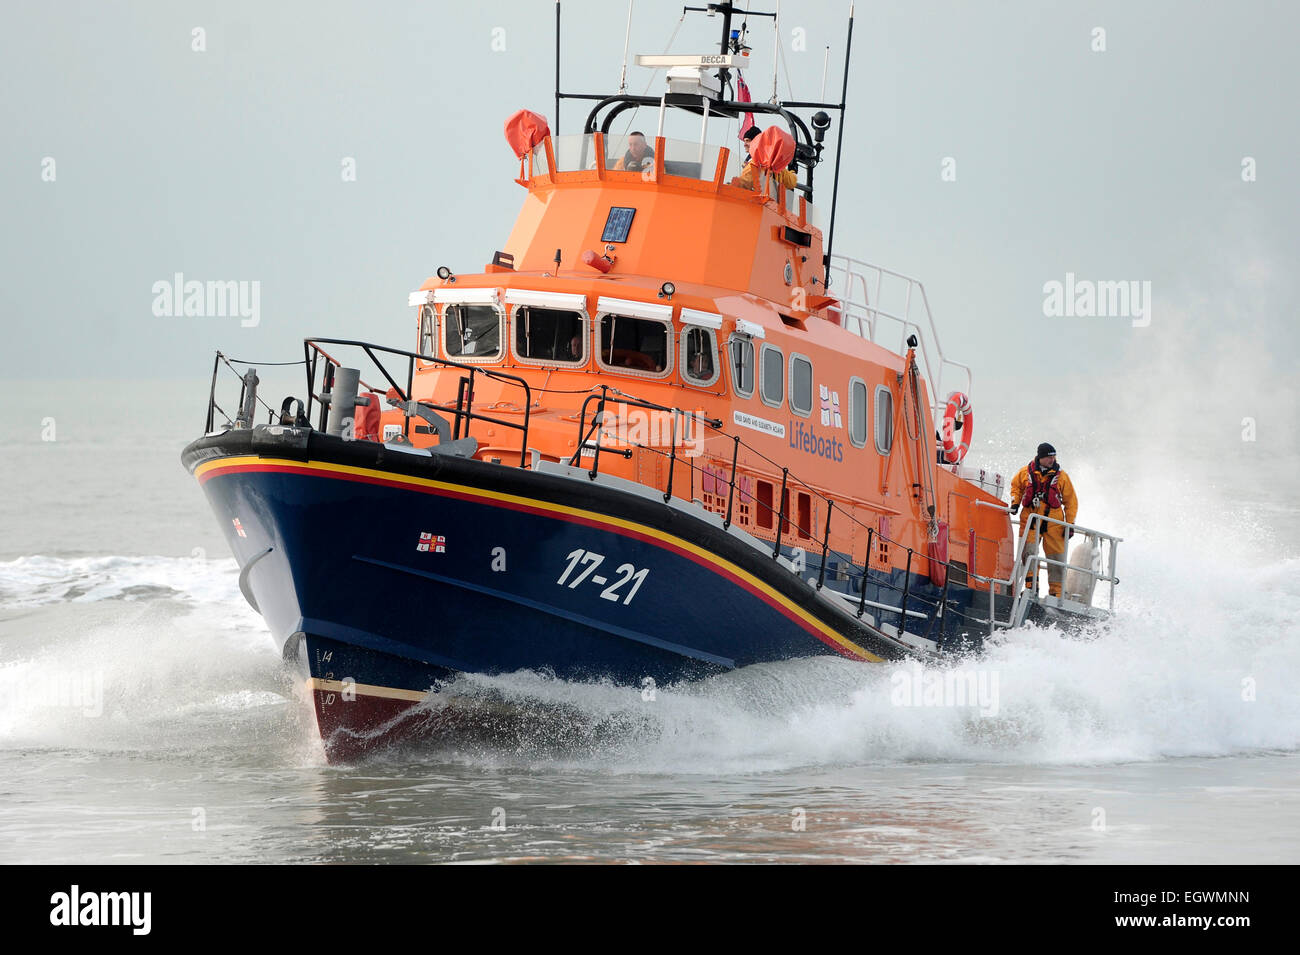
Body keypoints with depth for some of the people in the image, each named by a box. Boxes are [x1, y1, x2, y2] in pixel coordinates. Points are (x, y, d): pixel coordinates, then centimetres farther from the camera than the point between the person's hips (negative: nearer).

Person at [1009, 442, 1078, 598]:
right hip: (1030, 519, 0)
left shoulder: (1061, 476, 3)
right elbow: (1016, 486, 22)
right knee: (1029, 551, -16)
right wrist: (1015, 502, 4)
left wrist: (1070, 524, 3)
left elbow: (1071, 501, 8)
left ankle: (1056, 592, 7)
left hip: (1053, 521, 0)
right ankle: (1031, 586, -8)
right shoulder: (1026, 473, 3)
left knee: (1056, 557, 0)